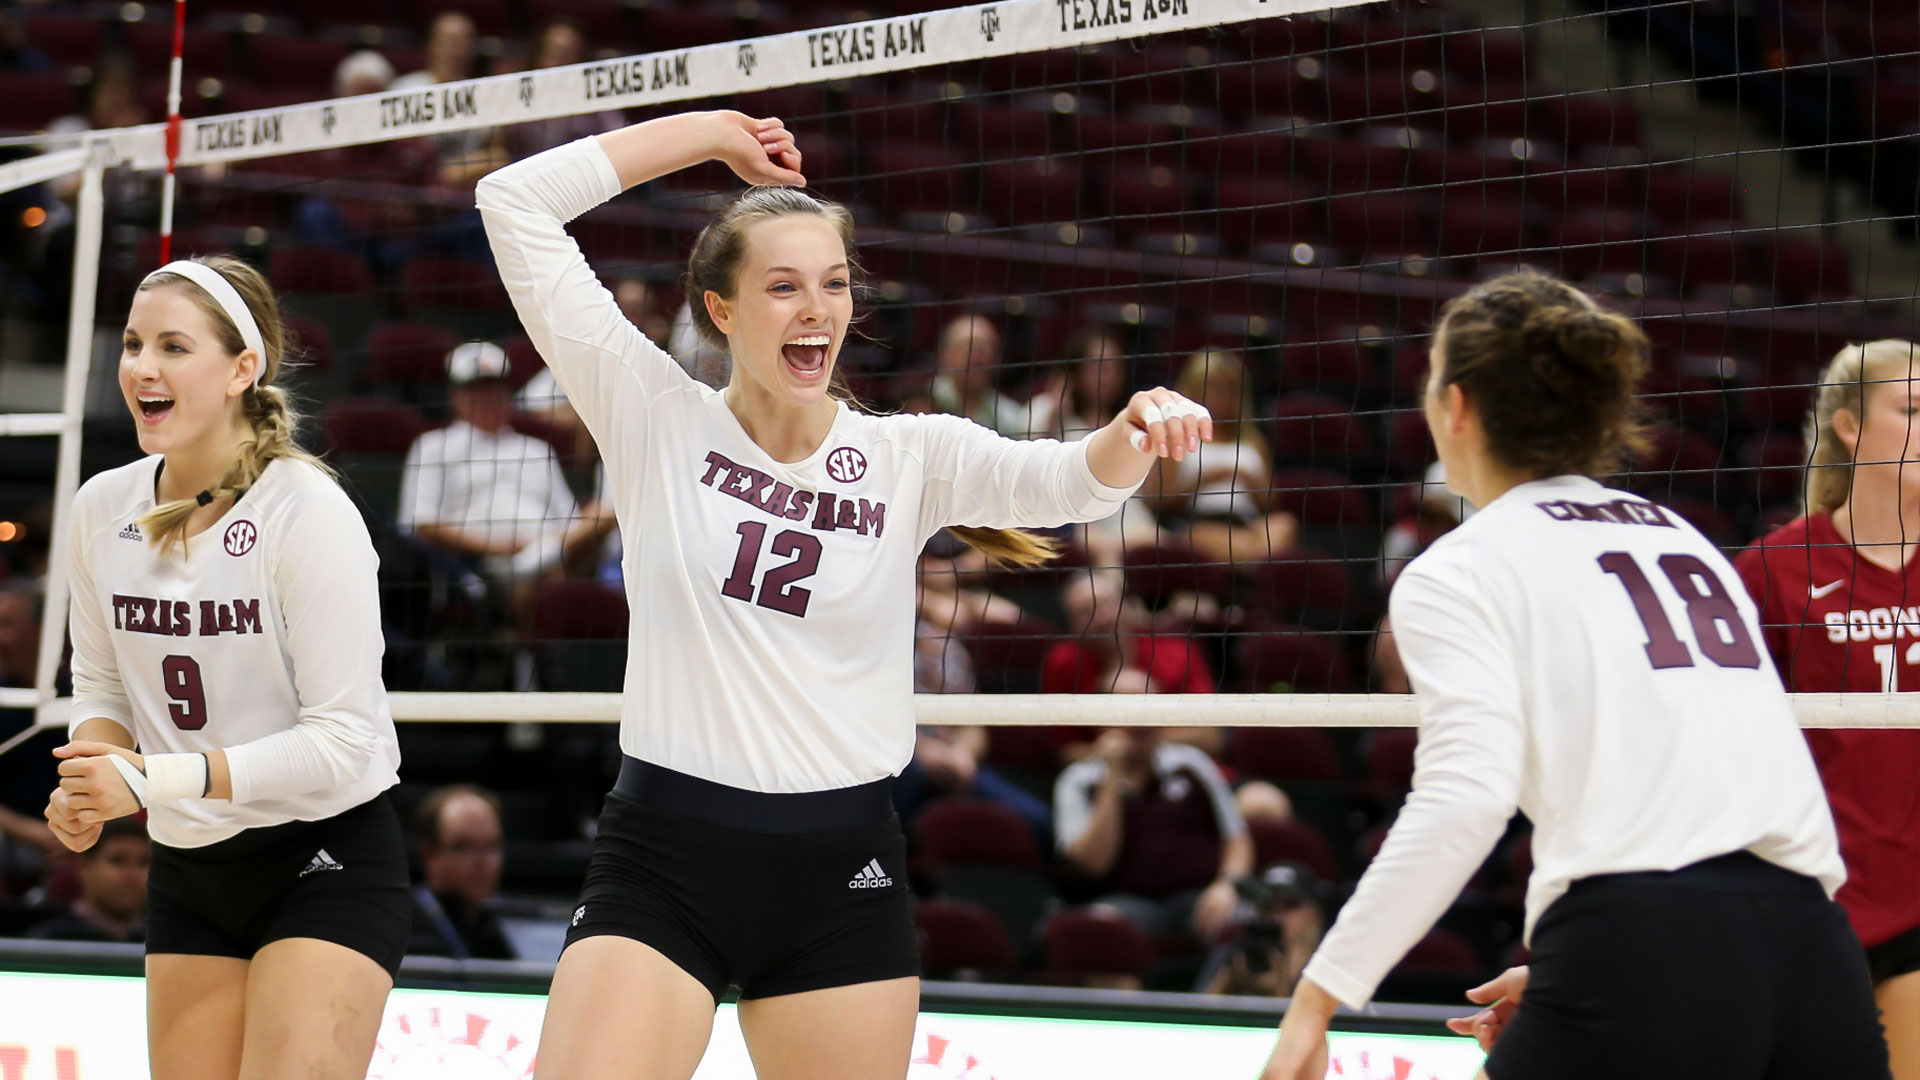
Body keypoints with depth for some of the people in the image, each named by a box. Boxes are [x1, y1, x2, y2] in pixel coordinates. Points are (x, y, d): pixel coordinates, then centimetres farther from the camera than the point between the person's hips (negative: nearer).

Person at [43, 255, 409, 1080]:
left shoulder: (307, 512, -17)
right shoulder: (101, 509, 0)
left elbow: (342, 740, -20)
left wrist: (153, 780, -25)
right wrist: (88, 784, -9)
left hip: (326, 865, -6)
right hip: (188, 875, 6)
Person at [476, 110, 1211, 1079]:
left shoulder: (907, 456, 3)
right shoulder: (655, 418, 0)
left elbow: (1063, 480, -16)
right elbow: (515, 201, -3)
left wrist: (1136, 433, -38)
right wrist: (713, 132, 1)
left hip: (841, 875, 2)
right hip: (663, 860, -2)